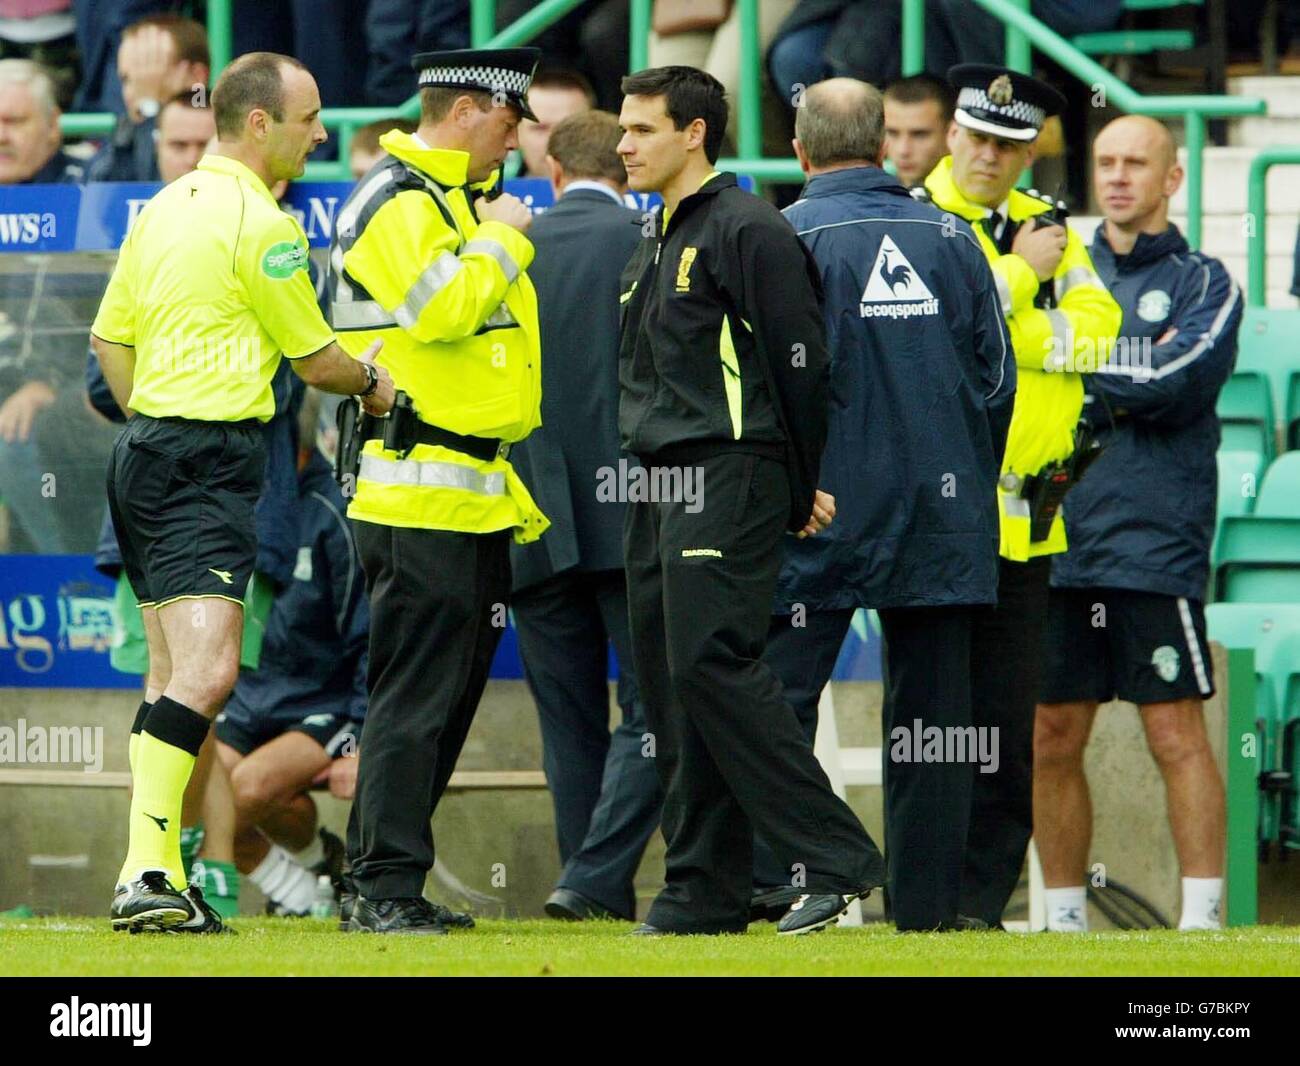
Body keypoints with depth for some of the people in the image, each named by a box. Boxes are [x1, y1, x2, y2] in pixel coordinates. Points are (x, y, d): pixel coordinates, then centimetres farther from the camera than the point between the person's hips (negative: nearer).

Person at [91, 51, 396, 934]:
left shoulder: (166, 208, 14)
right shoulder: (260, 224, -11)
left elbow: (109, 338, 20)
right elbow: (316, 360, -2)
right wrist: (371, 382, 18)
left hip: (148, 452, 10)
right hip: (208, 465, -10)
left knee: (172, 676, 13)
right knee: (206, 670, -19)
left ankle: (157, 875, 13)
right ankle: (147, 870, -30)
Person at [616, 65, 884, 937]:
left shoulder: (749, 234, -9)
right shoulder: (658, 245, 20)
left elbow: (800, 367, -11)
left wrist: (804, 496, -8)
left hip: (728, 481, -10)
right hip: (658, 491, 10)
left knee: (713, 664, -18)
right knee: (668, 681, 6)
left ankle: (834, 859, -16)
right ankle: (705, 894, 9)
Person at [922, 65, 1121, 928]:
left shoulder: (1049, 229, 14)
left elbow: (1099, 331, 0)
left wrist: (1013, 330, -11)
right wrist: (1021, 272, -11)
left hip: (1024, 518, 5)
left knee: (1010, 723, 4)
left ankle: (985, 896, 9)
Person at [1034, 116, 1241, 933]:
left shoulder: (1203, 283, 6)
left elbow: (1176, 386, -10)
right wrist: (1122, 395, -4)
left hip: (1155, 542, -4)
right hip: (1057, 539, 4)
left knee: (1176, 735, -6)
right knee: (1051, 739, 5)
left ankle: (1202, 919, -5)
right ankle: (1064, 920, 11)